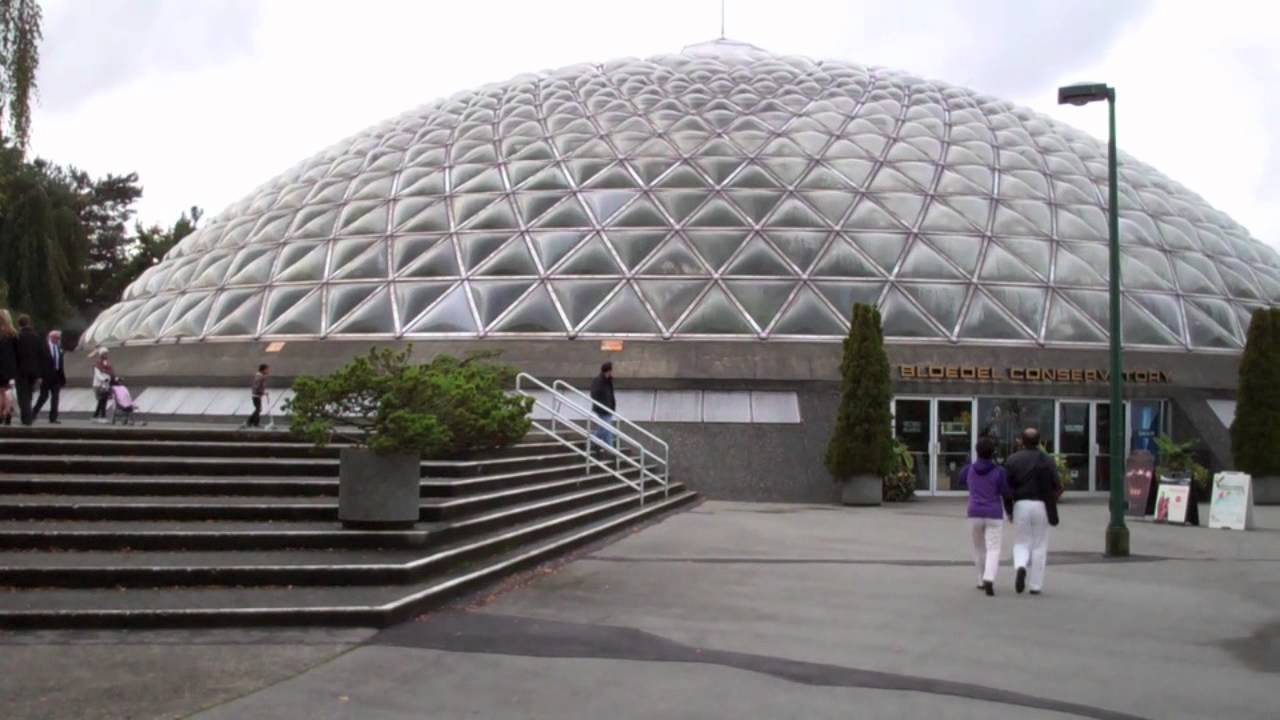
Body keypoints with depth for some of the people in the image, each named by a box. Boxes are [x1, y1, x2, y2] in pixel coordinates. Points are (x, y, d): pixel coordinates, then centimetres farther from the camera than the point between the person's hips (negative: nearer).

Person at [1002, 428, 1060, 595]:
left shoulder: (1012, 460, 0)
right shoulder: (1048, 461, -1)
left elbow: (1006, 486, -2)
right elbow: (1055, 487, -4)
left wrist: (1009, 509, 6)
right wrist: (1052, 511, 7)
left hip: (1020, 505, 0)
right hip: (1041, 506, 0)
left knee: (1021, 543, 12)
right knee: (1039, 546, 8)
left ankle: (1020, 566, -18)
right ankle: (1036, 585, 9)